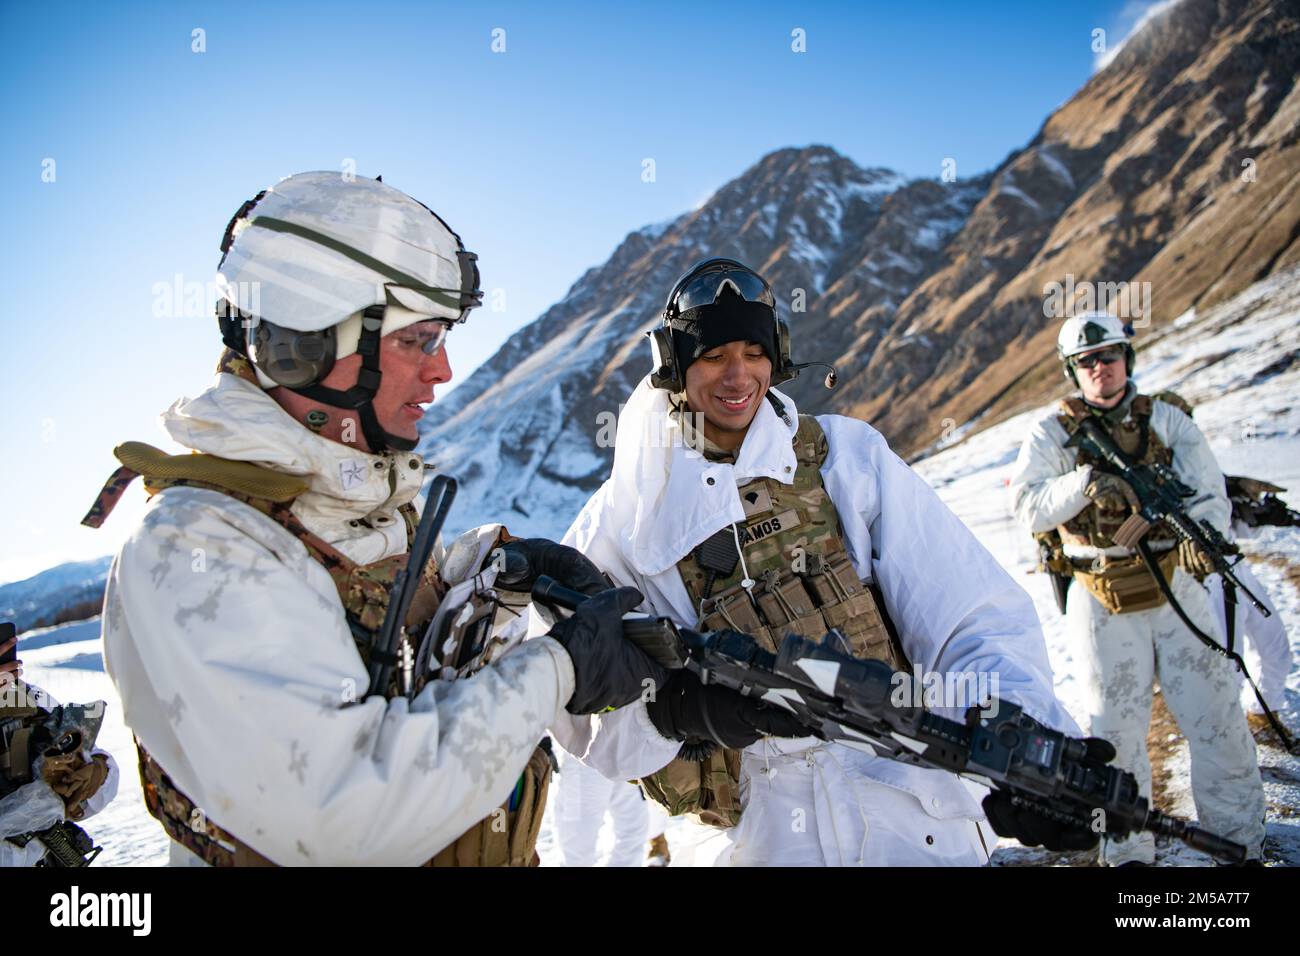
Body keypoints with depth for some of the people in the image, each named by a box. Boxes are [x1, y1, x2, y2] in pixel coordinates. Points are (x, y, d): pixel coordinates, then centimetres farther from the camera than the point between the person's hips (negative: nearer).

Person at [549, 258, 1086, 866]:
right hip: (764, 831, 0)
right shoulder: (624, 516, -2)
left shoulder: (846, 454, -1)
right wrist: (677, 709, -23)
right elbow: (582, 710, -4)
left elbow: (973, 617, -6)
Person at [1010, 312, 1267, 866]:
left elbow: (1208, 493, -4)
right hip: (1102, 603, -1)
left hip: (1176, 588, 2)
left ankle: (1241, 841, 23)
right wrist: (1085, 483, -28)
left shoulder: (1167, 420, 5)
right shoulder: (1052, 434, 0)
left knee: (1217, 716, 5)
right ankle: (1127, 852, 21)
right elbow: (1030, 509, -13)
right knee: (1117, 728, 6)